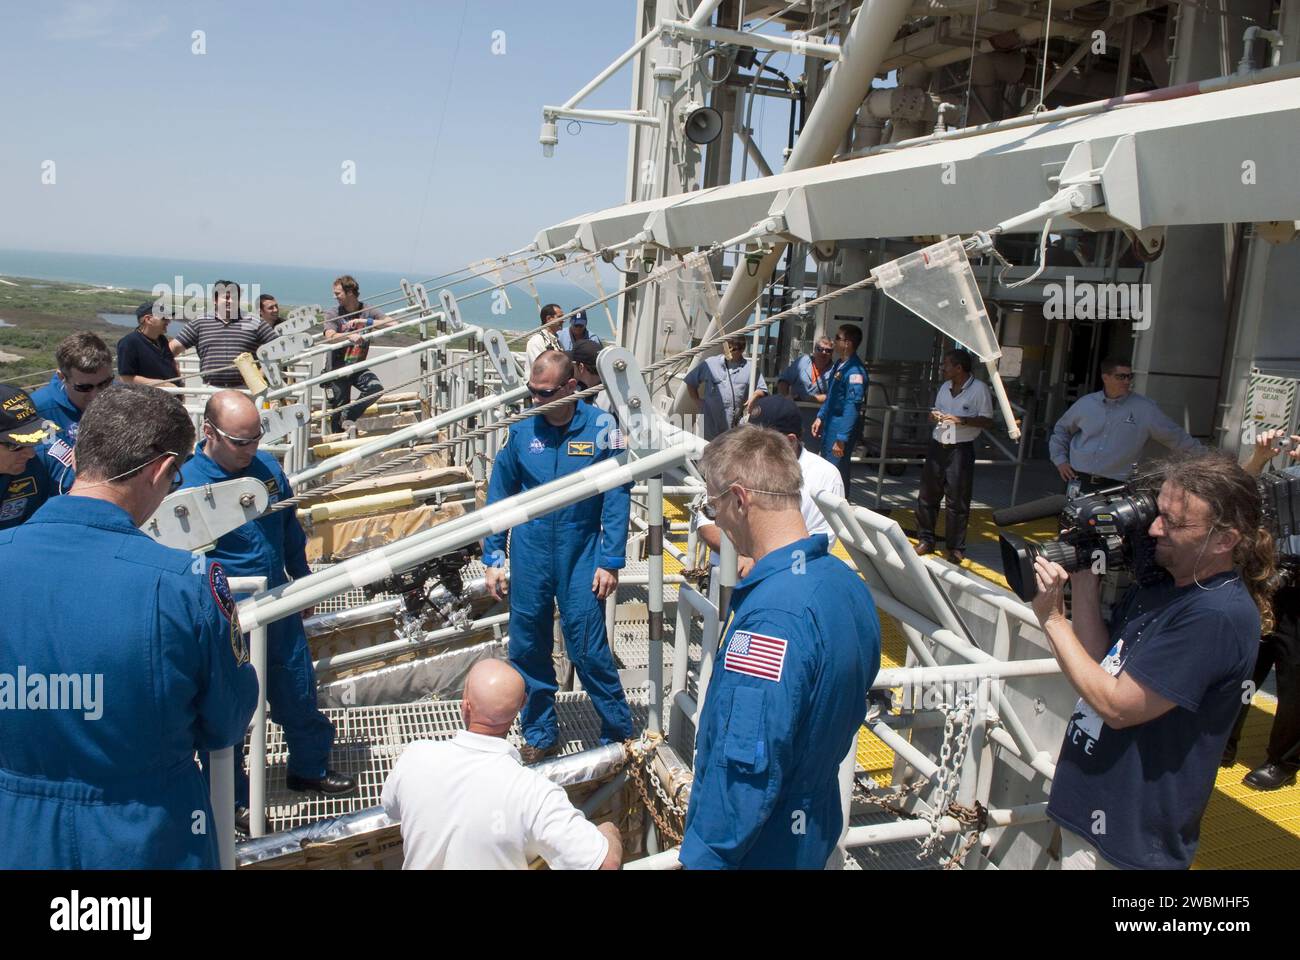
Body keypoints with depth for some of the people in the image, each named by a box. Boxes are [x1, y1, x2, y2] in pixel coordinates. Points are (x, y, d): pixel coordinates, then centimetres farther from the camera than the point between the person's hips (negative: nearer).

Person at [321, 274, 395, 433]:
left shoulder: (368, 312, -1)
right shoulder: (332, 314, -2)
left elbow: (392, 324, -18)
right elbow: (330, 337, -21)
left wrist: (364, 322, -25)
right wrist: (349, 336, -40)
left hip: (358, 367, 1)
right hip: (338, 369, -1)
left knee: (376, 388, -26)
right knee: (338, 410, 0)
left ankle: (349, 416, -5)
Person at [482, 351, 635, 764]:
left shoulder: (601, 429, -9)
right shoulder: (522, 429, -3)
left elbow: (617, 498, -5)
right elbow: (499, 495, 5)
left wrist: (610, 561, -8)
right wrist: (493, 558, 4)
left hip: (581, 556, -3)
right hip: (530, 555, 3)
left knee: (588, 648, -1)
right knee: (528, 649, 10)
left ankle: (619, 731, 20)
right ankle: (540, 734, 28)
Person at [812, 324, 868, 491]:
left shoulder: (855, 370, -21)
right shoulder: (839, 364, 9)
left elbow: (852, 407, -24)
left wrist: (841, 439, -26)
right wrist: (820, 417, 18)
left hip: (842, 429, -10)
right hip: (830, 426, 10)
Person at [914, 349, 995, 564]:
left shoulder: (979, 388, -8)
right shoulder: (945, 387, 12)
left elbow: (988, 421, -8)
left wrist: (962, 420, -21)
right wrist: (934, 416, -1)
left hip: (960, 450, -6)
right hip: (937, 446, 6)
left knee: (957, 502, 0)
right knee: (926, 496, 9)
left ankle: (956, 548, 11)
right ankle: (925, 540, 21)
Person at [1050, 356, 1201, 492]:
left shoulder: (1145, 409, -1)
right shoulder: (1085, 403, 6)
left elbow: (1177, 437, 5)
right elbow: (1061, 430, 19)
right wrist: (1060, 460, 9)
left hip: (1114, 487, -2)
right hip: (1078, 482, 2)